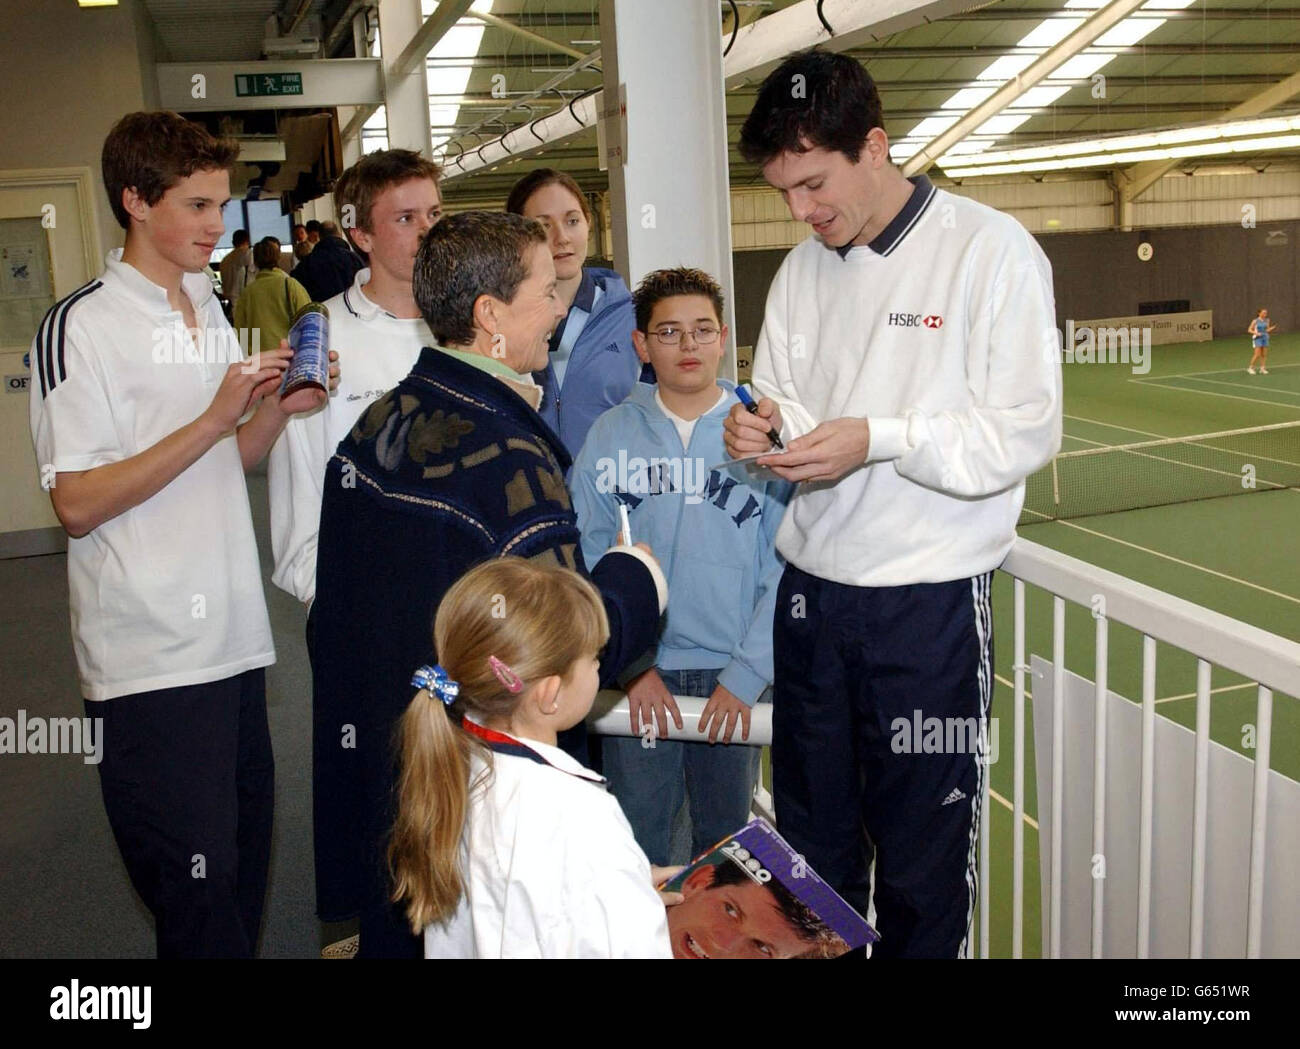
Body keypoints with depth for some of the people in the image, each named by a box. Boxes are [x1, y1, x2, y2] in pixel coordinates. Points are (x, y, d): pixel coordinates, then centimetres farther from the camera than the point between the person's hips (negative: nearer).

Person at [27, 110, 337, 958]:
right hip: (152, 657, -7)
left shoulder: (211, 314, 16)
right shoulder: (83, 326, -9)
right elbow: (76, 504, -16)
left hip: (235, 638, 8)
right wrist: (214, 419, -19)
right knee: (199, 896, -1)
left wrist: (277, 409, 2)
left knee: (244, 869, 15)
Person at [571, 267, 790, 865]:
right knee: (637, 849, 8)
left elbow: (785, 566, -4)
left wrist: (746, 675, -10)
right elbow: (588, 561, -1)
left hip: (733, 677, 0)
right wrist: (631, 664, -9)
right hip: (636, 679, 0)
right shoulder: (611, 436, 1)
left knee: (726, 844, 14)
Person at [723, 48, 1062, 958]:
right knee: (812, 835, 18)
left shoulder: (991, 251, -9)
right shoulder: (802, 271, 9)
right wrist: (760, 426, -11)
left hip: (930, 600, -5)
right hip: (810, 586, 6)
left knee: (923, 853, 8)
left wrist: (879, 438, -24)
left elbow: (1026, 432, -13)